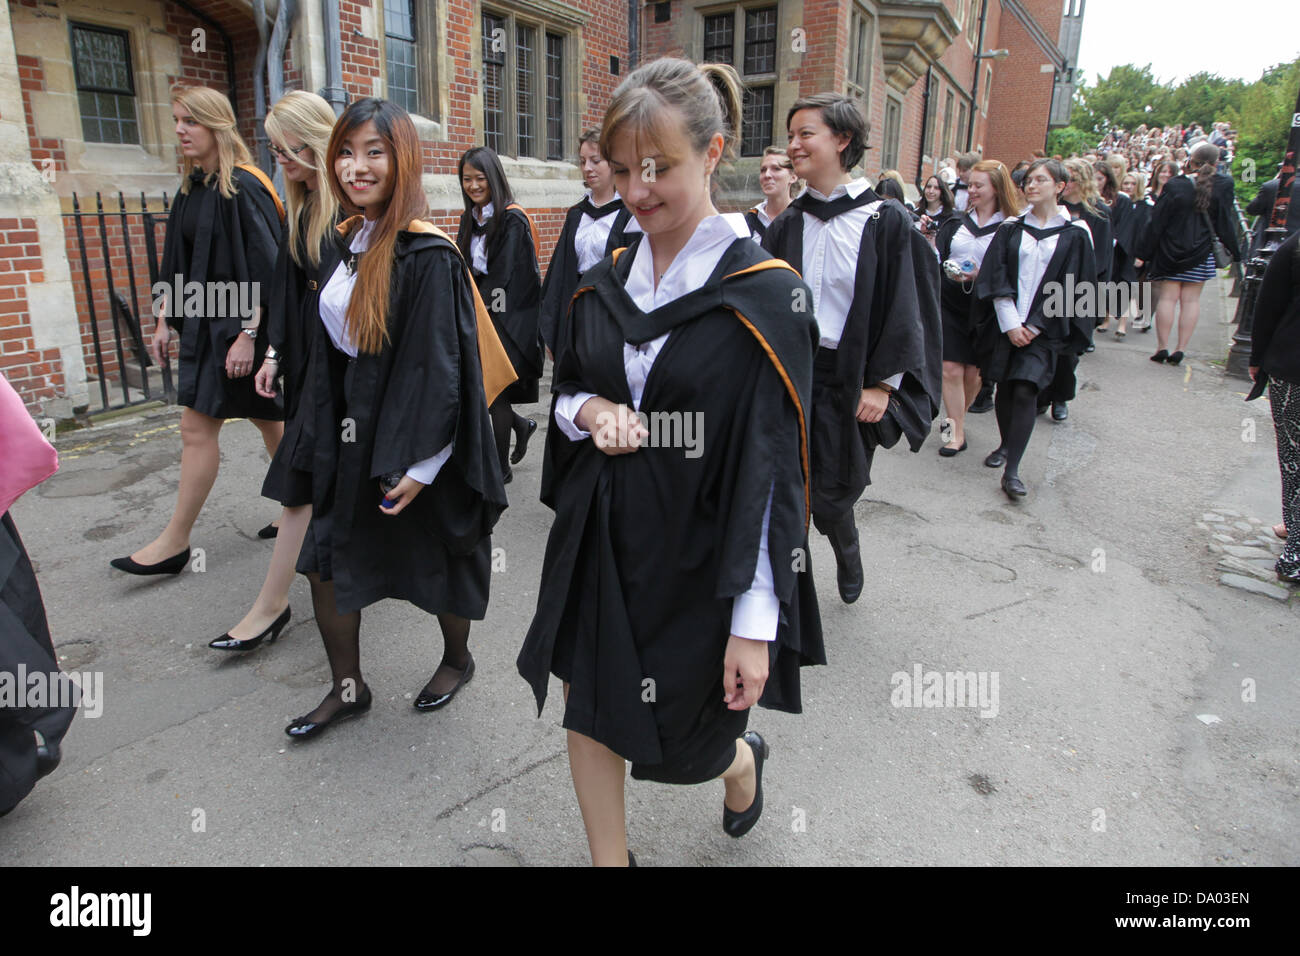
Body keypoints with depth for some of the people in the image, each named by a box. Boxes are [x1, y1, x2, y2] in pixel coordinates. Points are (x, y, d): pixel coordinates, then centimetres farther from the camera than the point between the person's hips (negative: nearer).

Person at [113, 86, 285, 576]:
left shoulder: (242, 187, -14)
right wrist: (165, 320, 15)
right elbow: (178, 263, 18)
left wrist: (248, 334, -22)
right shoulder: (193, 187, 12)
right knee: (265, 419, 15)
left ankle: (176, 542, 7)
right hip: (203, 321, 8)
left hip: (235, 325, -8)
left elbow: (264, 269, -19)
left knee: (197, 428, -4)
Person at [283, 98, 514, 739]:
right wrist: (324, 434, 14)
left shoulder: (427, 256, -18)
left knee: (434, 560, 13)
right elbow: (328, 349, 13)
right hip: (353, 436, 8)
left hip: (412, 443, -7)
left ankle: (457, 658, 40)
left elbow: (438, 366, -21)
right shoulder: (345, 243, 6)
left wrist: (418, 464, -23)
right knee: (325, 560, 11)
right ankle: (347, 688, 30)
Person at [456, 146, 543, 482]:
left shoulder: (512, 220, -12)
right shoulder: (471, 218, 10)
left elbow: (503, 277, -17)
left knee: (496, 391, -2)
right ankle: (521, 426, 33)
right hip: (480, 316, 7)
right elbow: (467, 269, 14)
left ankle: (501, 466, 13)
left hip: (508, 320, -7)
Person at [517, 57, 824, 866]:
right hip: (599, 536, 5)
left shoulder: (763, 296, -14)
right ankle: (610, 855, 38)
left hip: (696, 551, -4)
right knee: (589, 713, 12)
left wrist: (755, 621, -16)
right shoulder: (604, 284, 3)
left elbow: (770, 467, -15)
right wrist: (587, 410, -12)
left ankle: (741, 759, 50)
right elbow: (566, 393, 14)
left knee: (679, 743, 13)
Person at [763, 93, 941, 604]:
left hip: (850, 380, -3)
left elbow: (906, 308, -7)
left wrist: (882, 384, -11)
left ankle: (848, 553, 41)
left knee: (832, 493, 7)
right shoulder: (787, 226, 5)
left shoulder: (886, 221, -6)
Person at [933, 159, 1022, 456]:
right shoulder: (957, 222, 10)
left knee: (973, 373, 5)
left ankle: (957, 419, 29)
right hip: (950, 303, 2)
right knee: (951, 369, -5)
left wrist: (980, 275, -19)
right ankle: (957, 433, 2)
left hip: (983, 307, -2)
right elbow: (936, 256, 7)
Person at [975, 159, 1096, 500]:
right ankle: (1006, 444, 31)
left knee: (1026, 391, -13)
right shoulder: (1011, 227, 7)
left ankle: (1012, 470, -12)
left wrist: (1035, 325, -8)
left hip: (1043, 327, -3)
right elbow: (997, 277, 1)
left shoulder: (1074, 233, 0)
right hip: (1006, 323, 3)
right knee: (1005, 387, 8)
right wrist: (1010, 322, -9)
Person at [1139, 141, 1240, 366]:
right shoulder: (1223, 186, -6)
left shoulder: (1174, 186, -8)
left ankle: (1162, 347, 2)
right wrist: (1235, 253, 8)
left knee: (1168, 297, 4)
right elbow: (1225, 223, -2)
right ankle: (1180, 349, 3)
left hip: (1171, 251, -1)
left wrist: (1144, 253, -1)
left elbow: (1157, 222, -6)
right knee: (1191, 300, 5)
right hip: (1201, 253, 1)